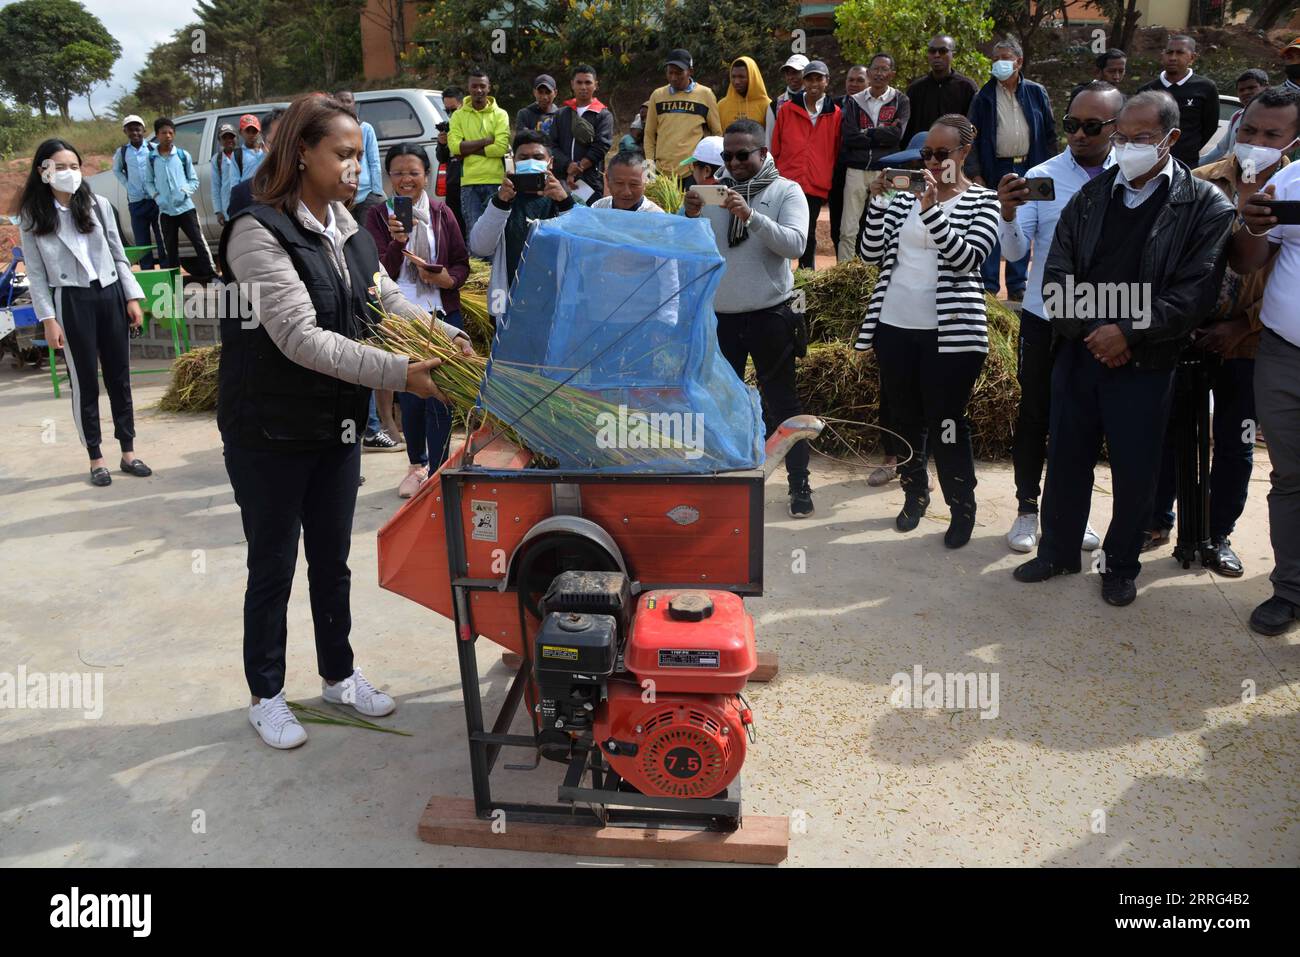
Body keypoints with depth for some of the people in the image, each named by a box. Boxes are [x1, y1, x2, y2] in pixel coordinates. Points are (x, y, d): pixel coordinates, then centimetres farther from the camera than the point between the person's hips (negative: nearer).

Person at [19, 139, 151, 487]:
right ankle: (96, 458, 15)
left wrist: (132, 297, 1)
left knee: (119, 377, 7)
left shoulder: (98, 204, 3)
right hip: (71, 302, -2)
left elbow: (119, 255, 7)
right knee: (85, 382, 5)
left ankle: (128, 453, 17)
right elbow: (36, 273, -2)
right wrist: (48, 319, -8)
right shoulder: (32, 217, -2)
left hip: (110, 295, 2)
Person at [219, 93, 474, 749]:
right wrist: (398, 374, -30)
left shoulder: (346, 228, 6)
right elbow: (301, 338, -26)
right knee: (273, 567, 7)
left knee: (332, 559, 18)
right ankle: (266, 696, 25)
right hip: (270, 432, -7)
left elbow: (387, 300, 10)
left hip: (336, 424, 7)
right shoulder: (259, 233, -19)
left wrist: (449, 337, -8)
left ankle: (339, 675, 35)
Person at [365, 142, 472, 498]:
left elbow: (462, 264, 7)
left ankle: (437, 472, 11)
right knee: (409, 398, 8)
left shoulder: (442, 214, 4)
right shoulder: (378, 216, 1)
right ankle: (417, 463, 30)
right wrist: (397, 241, -22)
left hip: (443, 315, 0)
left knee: (439, 396, -1)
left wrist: (448, 278, -14)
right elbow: (380, 273, -5)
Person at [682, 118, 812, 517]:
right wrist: (691, 216, -15)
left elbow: (795, 244, -18)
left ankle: (799, 483, 13)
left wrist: (750, 216, -28)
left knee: (782, 402, 4)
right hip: (719, 314, 4)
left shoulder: (786, 191, -2)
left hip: (769, 314, -4)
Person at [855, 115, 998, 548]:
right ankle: (914, 493, 31)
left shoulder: (982, 200, -3)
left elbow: (970, 258, -18)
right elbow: (871, 253, 4)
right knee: (904, 418, 14)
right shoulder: (904, 195, 9)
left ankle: (962, 508, 16)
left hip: (951, 330, -4)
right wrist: (878, 202, -9)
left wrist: (932, 209, -27)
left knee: (946, 423, 0)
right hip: (895, 325, 5)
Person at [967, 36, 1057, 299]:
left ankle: (1017, 286, 14)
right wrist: (976, 174, -7)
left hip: (1029, 169, 2)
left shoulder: (1036, 93, 7)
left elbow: (1049, 133, 10)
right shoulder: (984, 97, 3)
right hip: (996, 170, -2)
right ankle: (988, 286, 4)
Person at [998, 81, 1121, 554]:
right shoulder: (1041, 177, -7)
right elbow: (1015, 251, -12)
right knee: (1034, 417, 8)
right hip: (1044, 318, -1)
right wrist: (1009, 212, -31)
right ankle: (1027, 510, 22)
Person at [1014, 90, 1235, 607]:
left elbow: (1196, 291, -10)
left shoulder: (1205, 206, -3)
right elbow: (1056, 274, 2)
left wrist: (1129, 333, -17)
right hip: (1078, 352, 3)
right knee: (1066, 458, 11)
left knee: (1135, 471, 6)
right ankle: (1058, 551, 29)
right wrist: (1089, 332, -10)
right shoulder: (1090, 196, 8)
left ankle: (1121, 564, 26)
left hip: (1145, 364, -3)